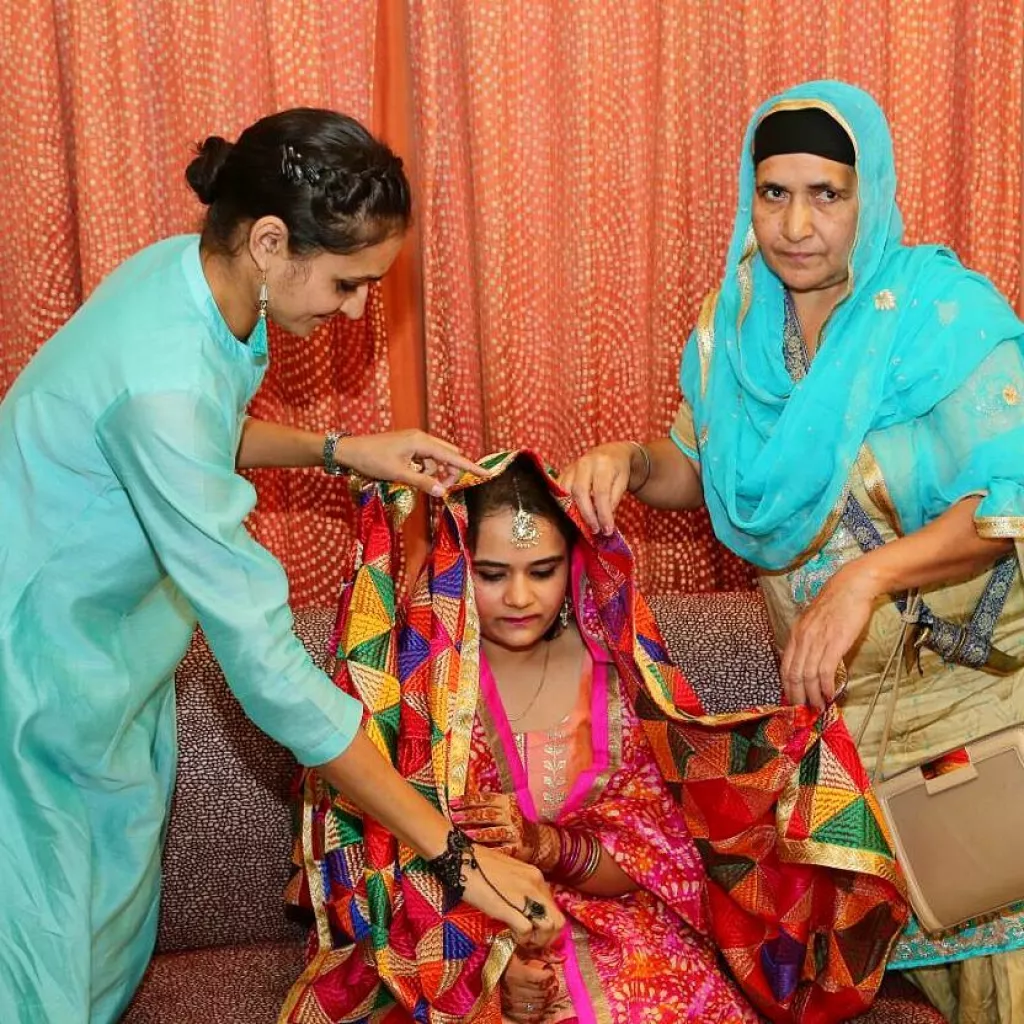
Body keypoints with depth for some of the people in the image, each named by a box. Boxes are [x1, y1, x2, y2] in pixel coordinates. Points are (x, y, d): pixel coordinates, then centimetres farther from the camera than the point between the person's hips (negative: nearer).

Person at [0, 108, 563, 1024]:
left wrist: (340, 452, -5)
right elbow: (262, 656, -36)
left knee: (118, 889, 22)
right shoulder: (163, 379, -37)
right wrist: (450, 851, -32)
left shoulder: (193, 274, -11)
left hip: (111, 629, 8)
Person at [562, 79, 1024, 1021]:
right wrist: (629, 462, -9)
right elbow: (706, 471, 12)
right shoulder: (737, 323, -1)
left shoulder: (943, 314, -18)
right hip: (832, 694, 4)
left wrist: (868, 576, -35)